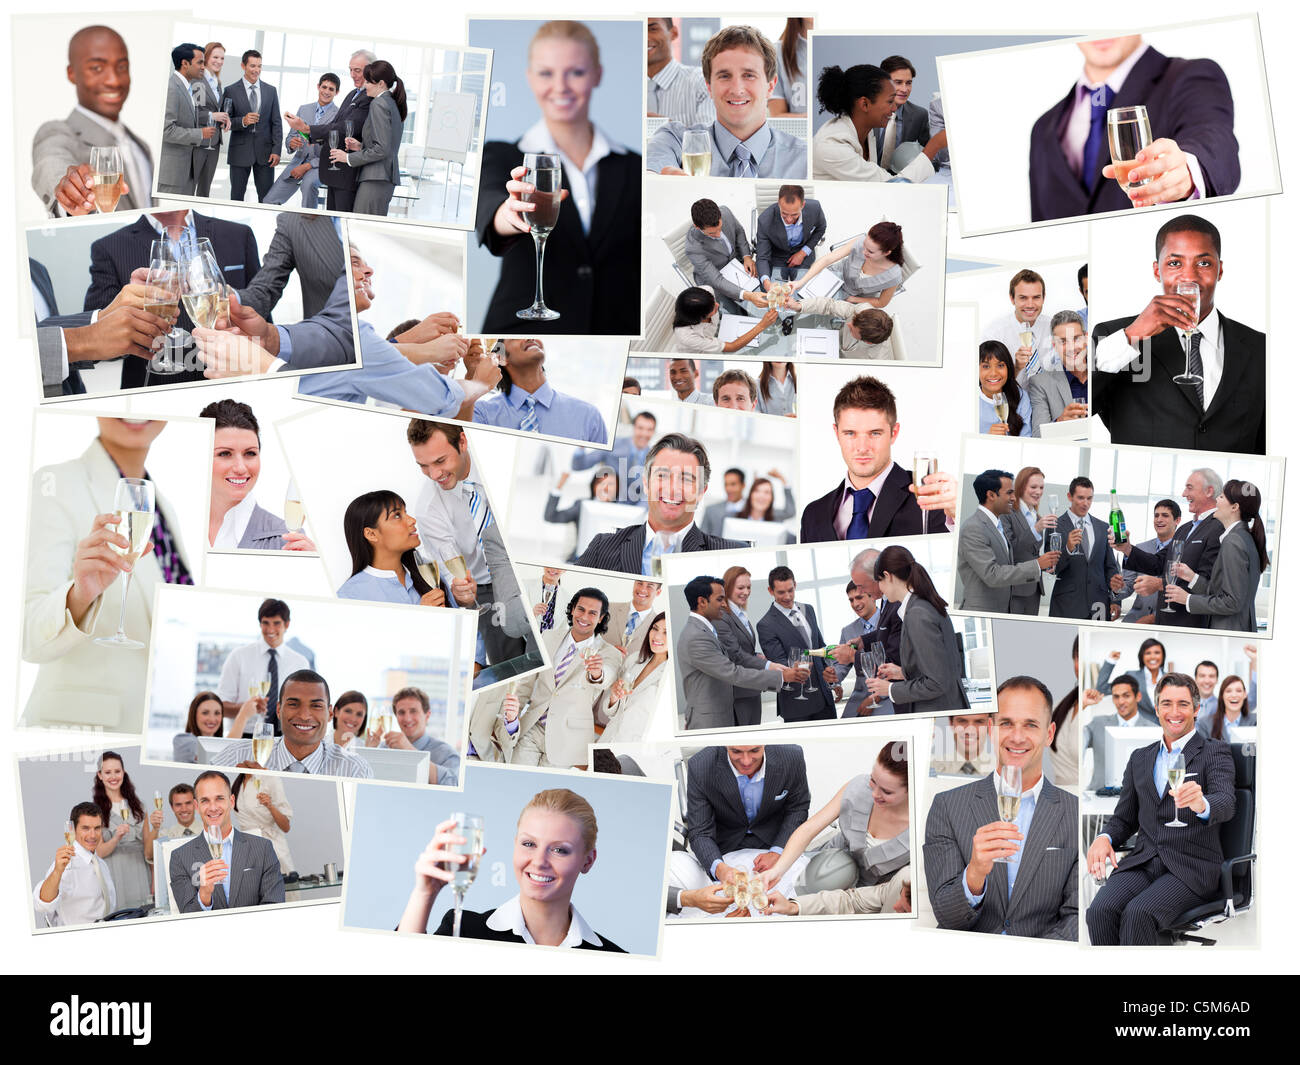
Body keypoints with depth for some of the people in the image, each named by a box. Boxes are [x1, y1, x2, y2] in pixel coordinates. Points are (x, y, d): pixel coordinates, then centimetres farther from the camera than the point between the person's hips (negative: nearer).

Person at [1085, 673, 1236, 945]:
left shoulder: (1215, 753, 3)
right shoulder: (1140, 758, 18)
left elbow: (1227, 803, -15)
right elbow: (1124, 817, 22)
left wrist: (1201, 803, -40)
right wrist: (1104, 838, -2)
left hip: (1191, 867, -4)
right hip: (1144, 860, 4)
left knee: (1138, 913, -31)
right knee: (1100, 910, -26)